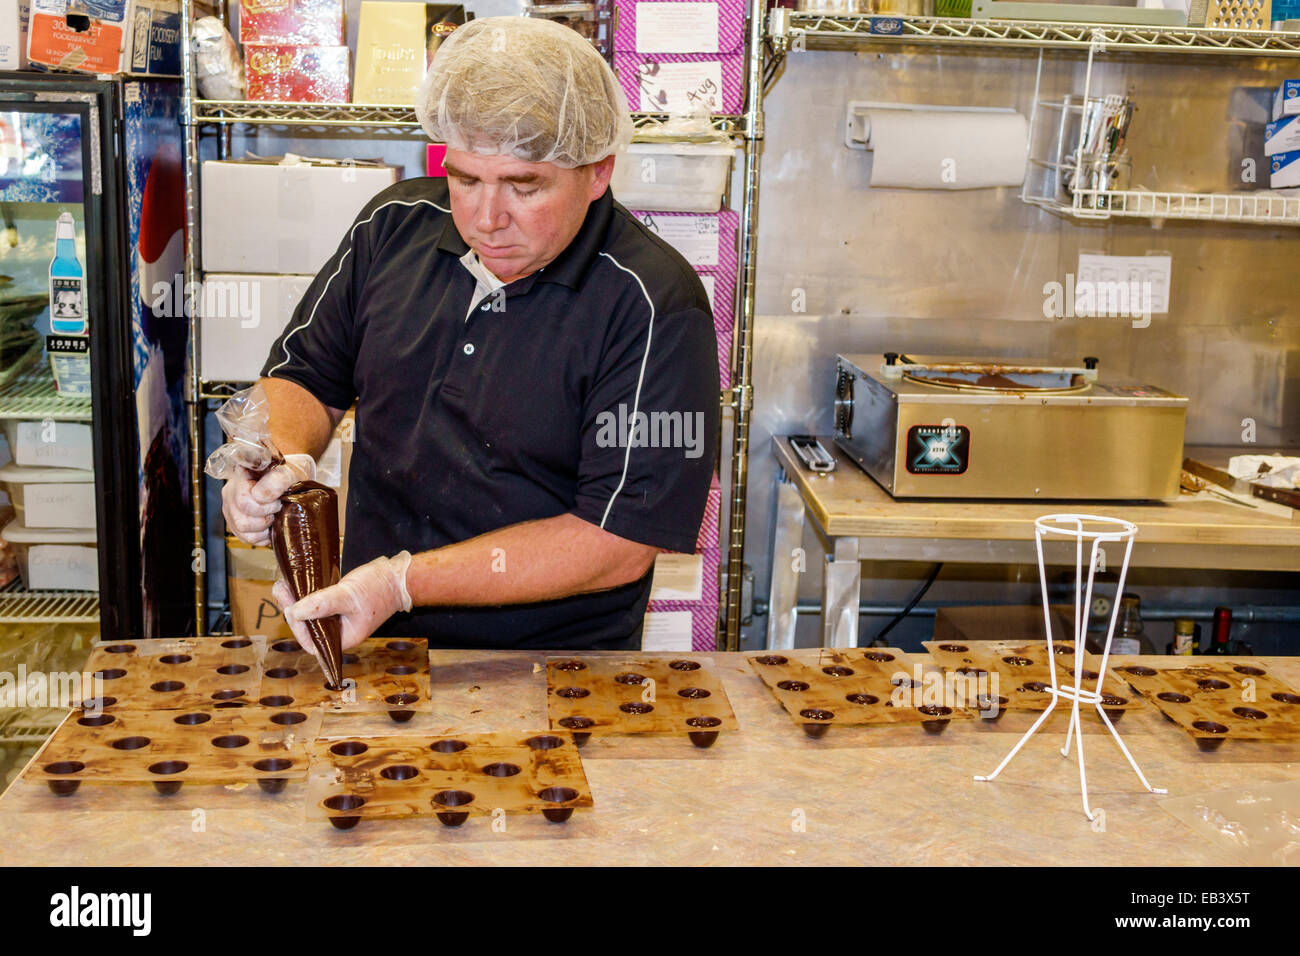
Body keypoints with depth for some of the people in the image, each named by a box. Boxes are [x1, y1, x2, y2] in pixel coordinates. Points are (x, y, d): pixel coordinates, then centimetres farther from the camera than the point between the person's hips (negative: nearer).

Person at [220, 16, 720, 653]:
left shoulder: (656, 307, -14)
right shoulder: (396, 225, 4)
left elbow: (622, 541, -17)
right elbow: (304, 378, 16)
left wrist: (403, 580, -20)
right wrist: (284, 459, -7)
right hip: (371, 648, 3)